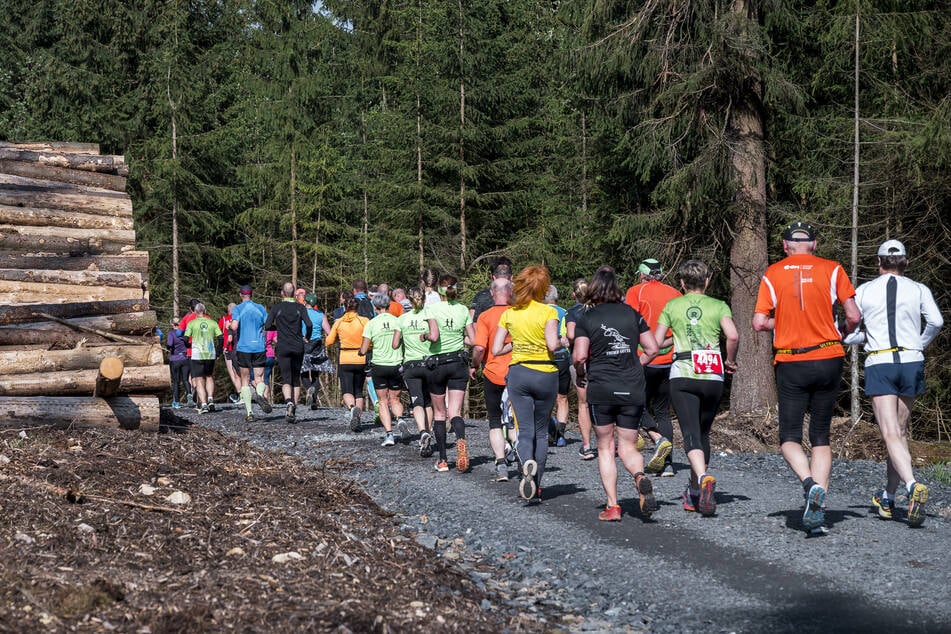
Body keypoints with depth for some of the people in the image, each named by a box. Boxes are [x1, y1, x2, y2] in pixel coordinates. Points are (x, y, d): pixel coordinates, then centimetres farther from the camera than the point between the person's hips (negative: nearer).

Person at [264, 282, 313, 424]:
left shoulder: (276, 307, 0)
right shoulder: (300, 307, 1)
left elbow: (267, 326, -5)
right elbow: (309, 324, -11)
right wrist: (307, 337, 8)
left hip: (283, 348, -1)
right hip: (298, 347, 1)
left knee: (286, 379, -5)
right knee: (296, 379, 12)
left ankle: (288, 402, -32)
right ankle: (293, 410, 10)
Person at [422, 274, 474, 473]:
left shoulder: (432, 309, -9)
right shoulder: (463, 310, 2)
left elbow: (434, 336, -21)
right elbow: (473, 340, 0)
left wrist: (425, 335, -1)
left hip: (437, 363, -2)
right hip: (459, 363, 2)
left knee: (439, 413, 11)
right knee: (455, 413, -2)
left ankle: (442, 460, 11)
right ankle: (460, 440, -35)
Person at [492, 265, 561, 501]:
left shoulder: (509, 314, 2)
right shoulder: (547, 312, -8)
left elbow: (496, 349, 1)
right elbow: (552, 344, -20)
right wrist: (561, 341, 1)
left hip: (518, 373, 1)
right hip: (545, 374, -1)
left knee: (525, 430, 1)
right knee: (541, 431, 13)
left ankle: (527, 463, -32)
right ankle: (536, 486, 13)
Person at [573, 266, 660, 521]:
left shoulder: (586, 319, -3)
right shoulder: (632, 314, 6)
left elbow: (580, 356, -11)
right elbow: (652, 349, 6)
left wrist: (580, 373, 9)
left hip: (601, 389, -2)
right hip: (633, 390, 2)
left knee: (605, 447, 11)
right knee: (628, 447, 10)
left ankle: (612, 506, 4)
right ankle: (640, 477, -24)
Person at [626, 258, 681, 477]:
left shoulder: (636, 291, -2)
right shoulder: (675, 294, 10)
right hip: (670, 360, 4)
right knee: (663, 412, 10)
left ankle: (659, 439, -15)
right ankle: (667, 464, 2)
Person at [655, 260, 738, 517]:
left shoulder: (672, 306, 9)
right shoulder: (718, 306, 7)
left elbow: (656, 342, 7)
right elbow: (732, 336, -10)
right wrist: (729, 361, 7)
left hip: (682, 375, -1)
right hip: (713, 377, 2)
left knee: (691, 434, -10)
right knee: (703, 433, 17)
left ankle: (703, 477, -37)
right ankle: (694, 492, 24)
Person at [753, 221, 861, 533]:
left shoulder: (773, 273, 1)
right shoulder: (831, 269, 2)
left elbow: (759, 323, -4)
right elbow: (854, 316, -2)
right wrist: (845, 333, 19)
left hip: (790, 364, -1)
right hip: (828, 359, 1)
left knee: (790, 436, 7)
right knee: (821, 436, 10)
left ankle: (810, 484, -22)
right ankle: (818, 509, -3)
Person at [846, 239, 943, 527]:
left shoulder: (864, 290, 5)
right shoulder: (919, 290, 5)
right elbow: (936, 321, -11)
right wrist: (920, 344, 7)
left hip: (878, 365, -2)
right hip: (911, 363, 2)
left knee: (891, 435, -10)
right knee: (901, 432, 15)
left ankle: (913, 485, -35)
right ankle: (887, 499, 22)